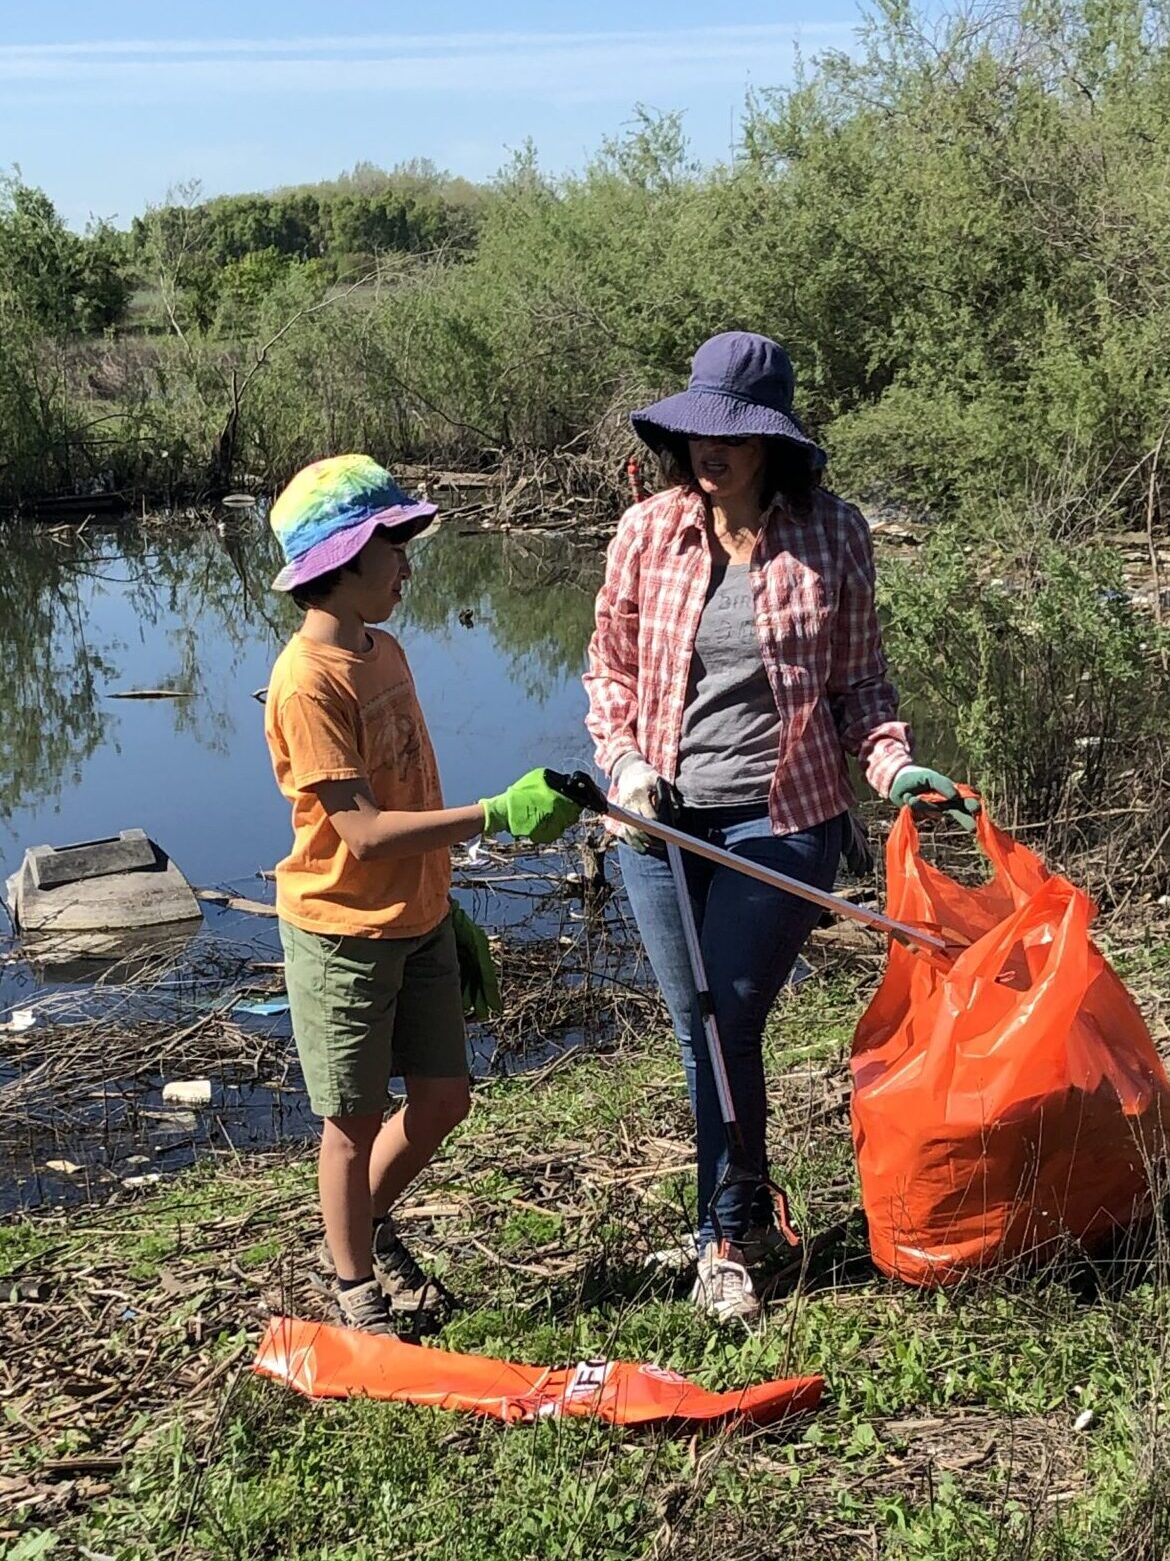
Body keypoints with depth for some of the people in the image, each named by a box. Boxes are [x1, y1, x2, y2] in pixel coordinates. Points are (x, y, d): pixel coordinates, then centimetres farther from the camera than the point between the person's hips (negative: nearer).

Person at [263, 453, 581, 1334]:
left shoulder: (385, 651, 6)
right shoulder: (310, 681, -22)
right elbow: (365, 829, -26)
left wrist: (448, 910, 16)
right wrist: (500, 816, -30)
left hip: (418, 923, 8)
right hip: (345, 933, -8)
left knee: (443, 1098, 15)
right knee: (357, 1120, 8)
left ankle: (369, 1225, 40)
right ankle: (358, 1293, 27)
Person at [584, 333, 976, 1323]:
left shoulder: (832, 533, -4)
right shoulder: (648, 532, -1)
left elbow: (860, 681, 3)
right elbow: (611, 672, 8)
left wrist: (896, 766, -13)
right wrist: (625, 763, -8)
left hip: (784, 818, -3)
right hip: (663, 819, 3)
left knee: (727, 1025, -4)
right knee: (699, 1029, 11)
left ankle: (728, 1240, 17)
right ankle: (749, 1212, 33)